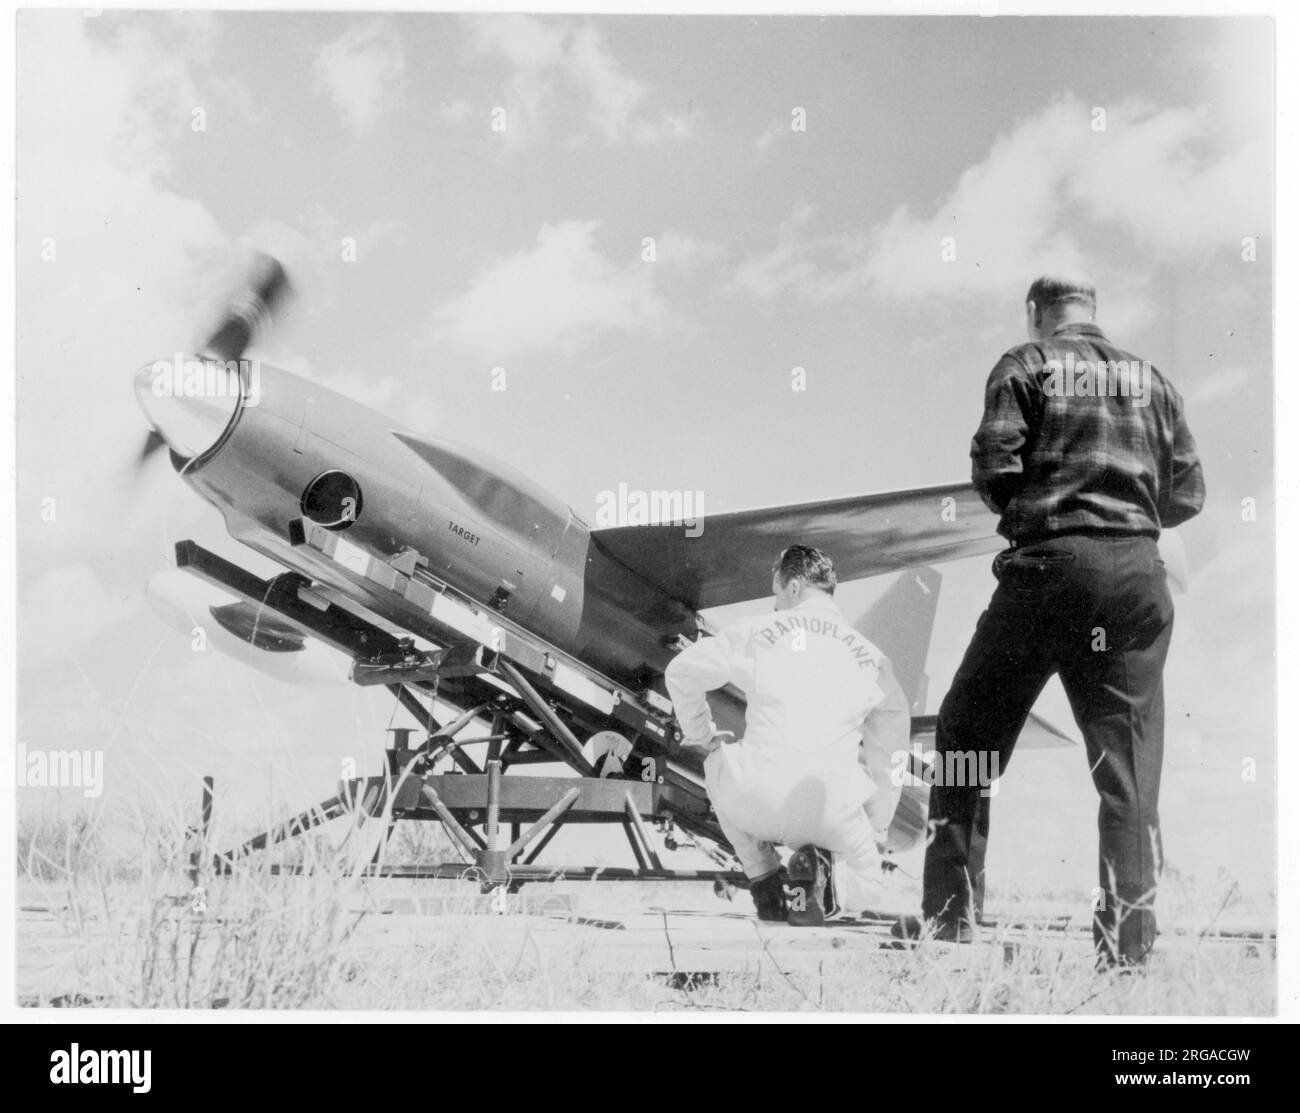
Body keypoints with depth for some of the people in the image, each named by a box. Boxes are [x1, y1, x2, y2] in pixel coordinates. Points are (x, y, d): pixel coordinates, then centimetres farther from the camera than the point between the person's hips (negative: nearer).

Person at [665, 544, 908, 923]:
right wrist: (876, 825, 33)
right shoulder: (869, 655, 14)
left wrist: (701, 736, 29)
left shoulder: (757, 632, 7)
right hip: (833, 814, 1)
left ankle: (763, 880, 18)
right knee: (862, 887, 29)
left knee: (721, 757, 34)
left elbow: (682, 671, 13)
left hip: (758, 801, -1)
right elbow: (891, 746, 21)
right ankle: (821, 876, -8)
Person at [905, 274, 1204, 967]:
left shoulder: (1026, 365, 4)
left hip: (1048, 565, -3)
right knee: (1130, 763, 5)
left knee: (968, 733, 10)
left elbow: (992, 468, -6)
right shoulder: (1151, 380, 15)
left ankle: (950, 915, 8)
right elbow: (1187, 494, 12)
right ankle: (1127, 947, 1)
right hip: (1138, 571, 3)